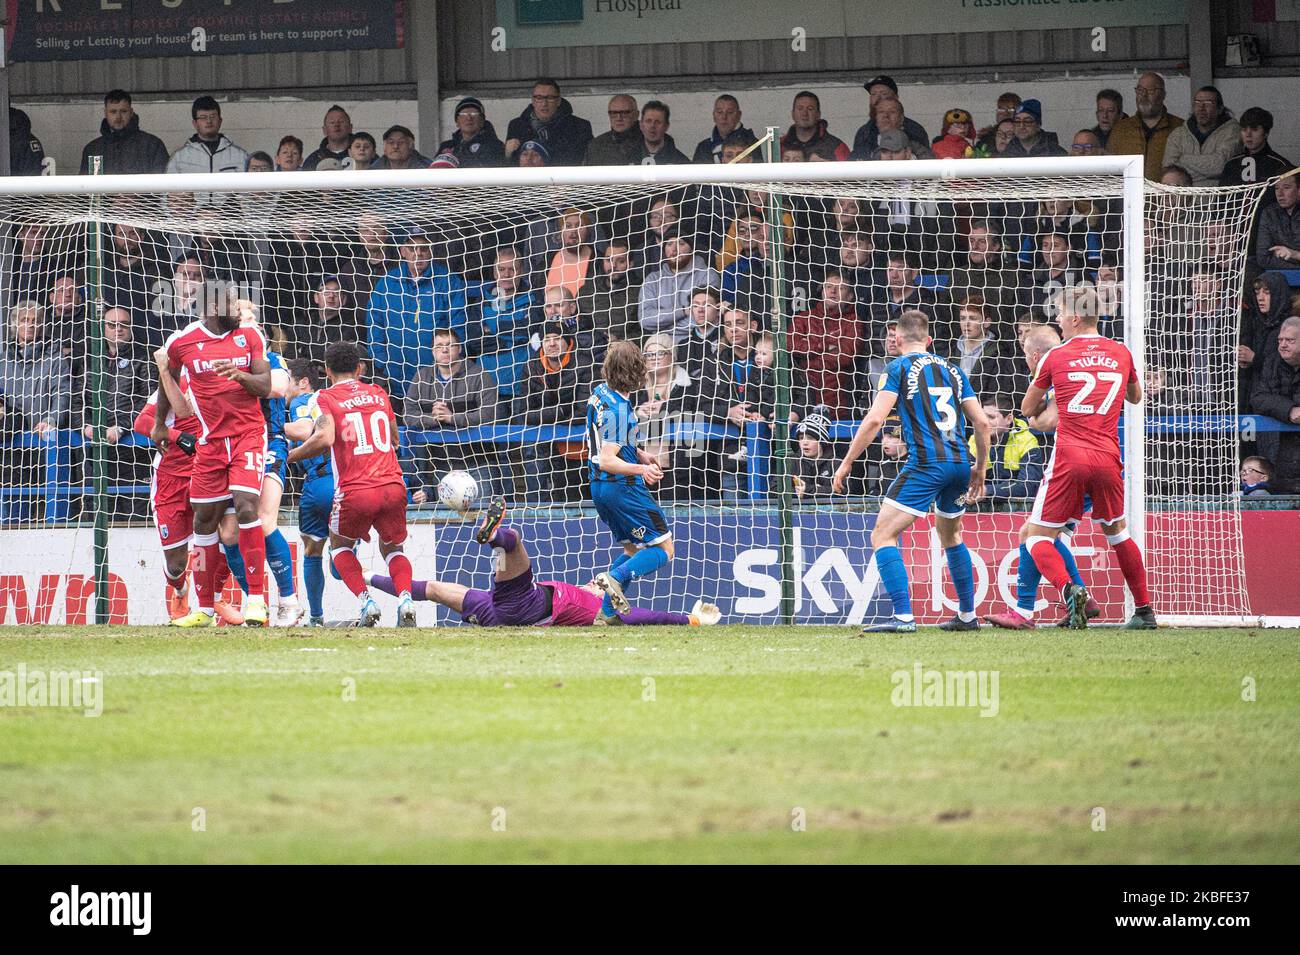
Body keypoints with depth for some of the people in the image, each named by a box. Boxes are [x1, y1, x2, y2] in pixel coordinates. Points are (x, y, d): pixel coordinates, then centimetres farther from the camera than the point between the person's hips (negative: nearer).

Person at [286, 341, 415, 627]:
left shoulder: (326, 397, 2)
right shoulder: (379, 393, 16)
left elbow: (324, 439, -15)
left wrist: (289, 457, -3)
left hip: (355, 491, -3)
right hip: (393, 485, 3)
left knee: (340, 546, 23)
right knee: (392, 548, 24)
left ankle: (365, 601, 1)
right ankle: (405, 598, -4)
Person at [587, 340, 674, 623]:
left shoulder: (601, 392, 6)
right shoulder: (618, 409, -23)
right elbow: (606, 461, -26)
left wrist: (639, 455, 23)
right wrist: (640, 469, -39)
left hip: (601, 487, 9)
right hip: (621, 487, -9)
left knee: (633, 549, 21)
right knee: (663, 548, -2)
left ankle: (606, 615, 16)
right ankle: (616, 577, -21)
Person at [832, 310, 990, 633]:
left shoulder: (900, 367, 1)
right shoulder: (952, 370, 17)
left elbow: (875, 419, -8)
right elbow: (982, 422, 15)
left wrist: (846, 464, -2)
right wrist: (980, 470, 26)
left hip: (926, 463, -7)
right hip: (960, 462, 7)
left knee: (883, 536, -5)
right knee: (950, 535, 29)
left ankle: (903, 616, -18)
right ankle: (967, 615, 30)